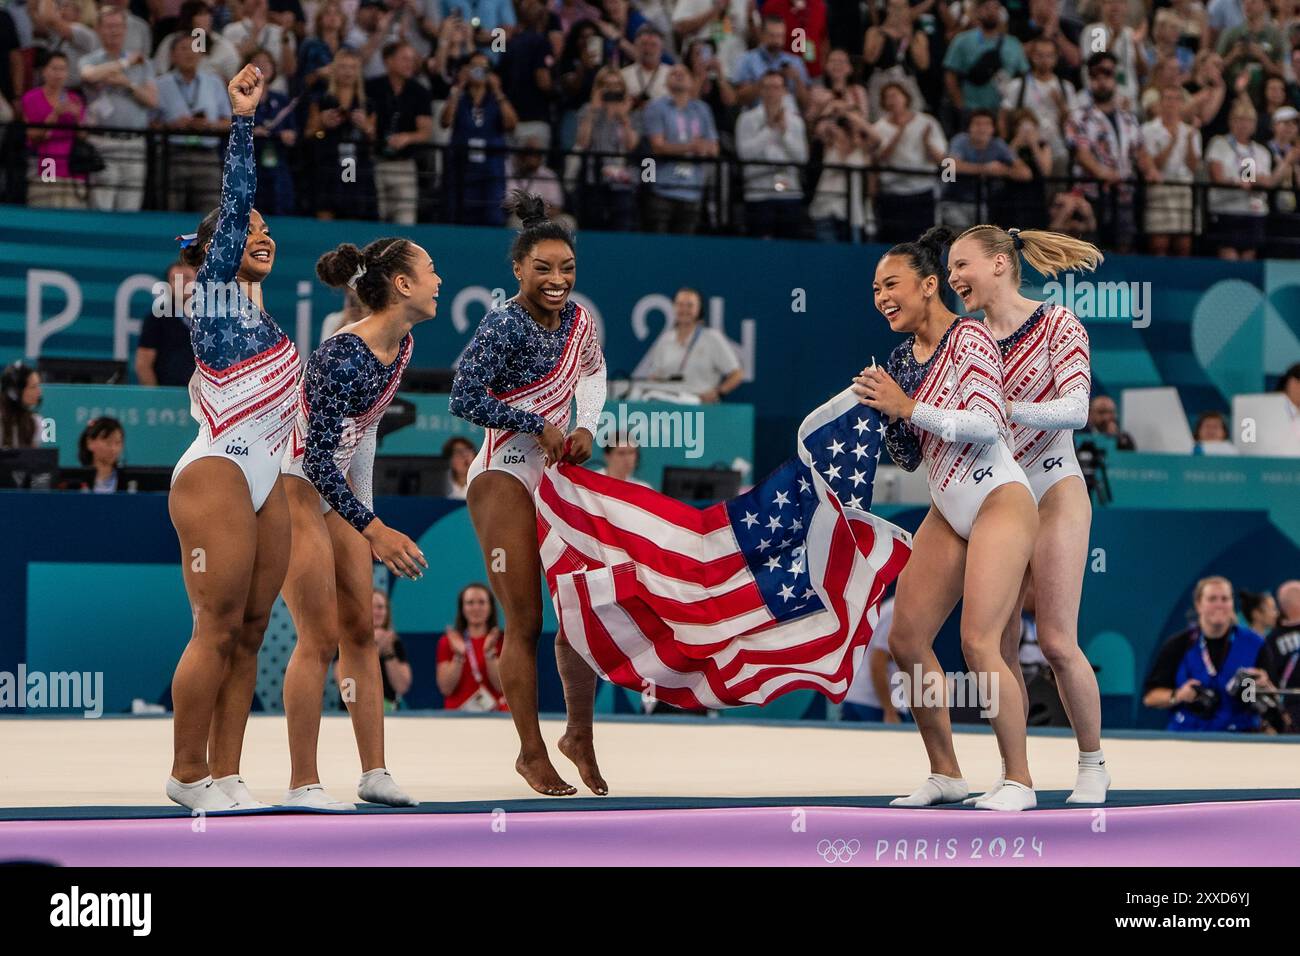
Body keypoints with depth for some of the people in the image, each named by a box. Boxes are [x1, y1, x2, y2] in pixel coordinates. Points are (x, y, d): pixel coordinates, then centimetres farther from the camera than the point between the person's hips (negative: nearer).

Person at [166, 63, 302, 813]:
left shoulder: (255, 306, 17)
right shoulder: (215, 293, -3)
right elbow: (234, 204, -9)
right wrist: (243, 121, -12)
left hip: (265, 482, 8)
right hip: (217, 474, -8)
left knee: (249, 632, 5)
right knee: (218, 629, -9)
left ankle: (226, 772, 6)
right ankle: (188, 773, -5)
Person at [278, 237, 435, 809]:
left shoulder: (400, 347, -1)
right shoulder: (344, 356, -28)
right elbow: (317, 459, -29)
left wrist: (366, 514, 21)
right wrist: (373, 530, -32)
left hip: (338, 491, 9)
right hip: (294, 487, -9)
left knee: (361, 629, 8)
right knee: (320, 637, -8)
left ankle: (374, 773, 13)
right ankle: (303, 784, -2)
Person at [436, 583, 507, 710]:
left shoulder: (501, 641, 8)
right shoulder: (447, 642, 10)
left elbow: (501, 686, -2)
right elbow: (446, 688, 1)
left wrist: (489, 653, -12)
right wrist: (458, 656, -10)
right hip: (458, 714, 0)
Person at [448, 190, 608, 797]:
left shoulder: (576, 320, 3)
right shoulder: (504, 327, -17)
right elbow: (465, 399, -20)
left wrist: (587, 428, 6)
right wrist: (537, 425, -16)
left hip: (560, 472, 7)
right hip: (506, 479, -7)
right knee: (525, 622, -4)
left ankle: (580, 735, 21)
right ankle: (531, 753, 6)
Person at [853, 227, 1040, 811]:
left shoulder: (968, 338, -10)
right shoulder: (902, 358, 12)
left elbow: (988, 424, -21)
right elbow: (906, 458, 17)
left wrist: (910, 407, -21)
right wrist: (887, 412, -2)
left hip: (999, 500, -9)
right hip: (947, 514, 9)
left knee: (978, 642, -18)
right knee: (906, 640, 3)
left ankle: (1018, 780, -10)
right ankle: (945, 774, 14)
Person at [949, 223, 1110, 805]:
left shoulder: (1058, 325, -5)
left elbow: (1076, 408, -17)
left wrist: (1005, 409, -29)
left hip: (1053, 491, -5)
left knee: (1056, 642, -9)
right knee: (997, 643, -1)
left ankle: (1093, 763, 7)